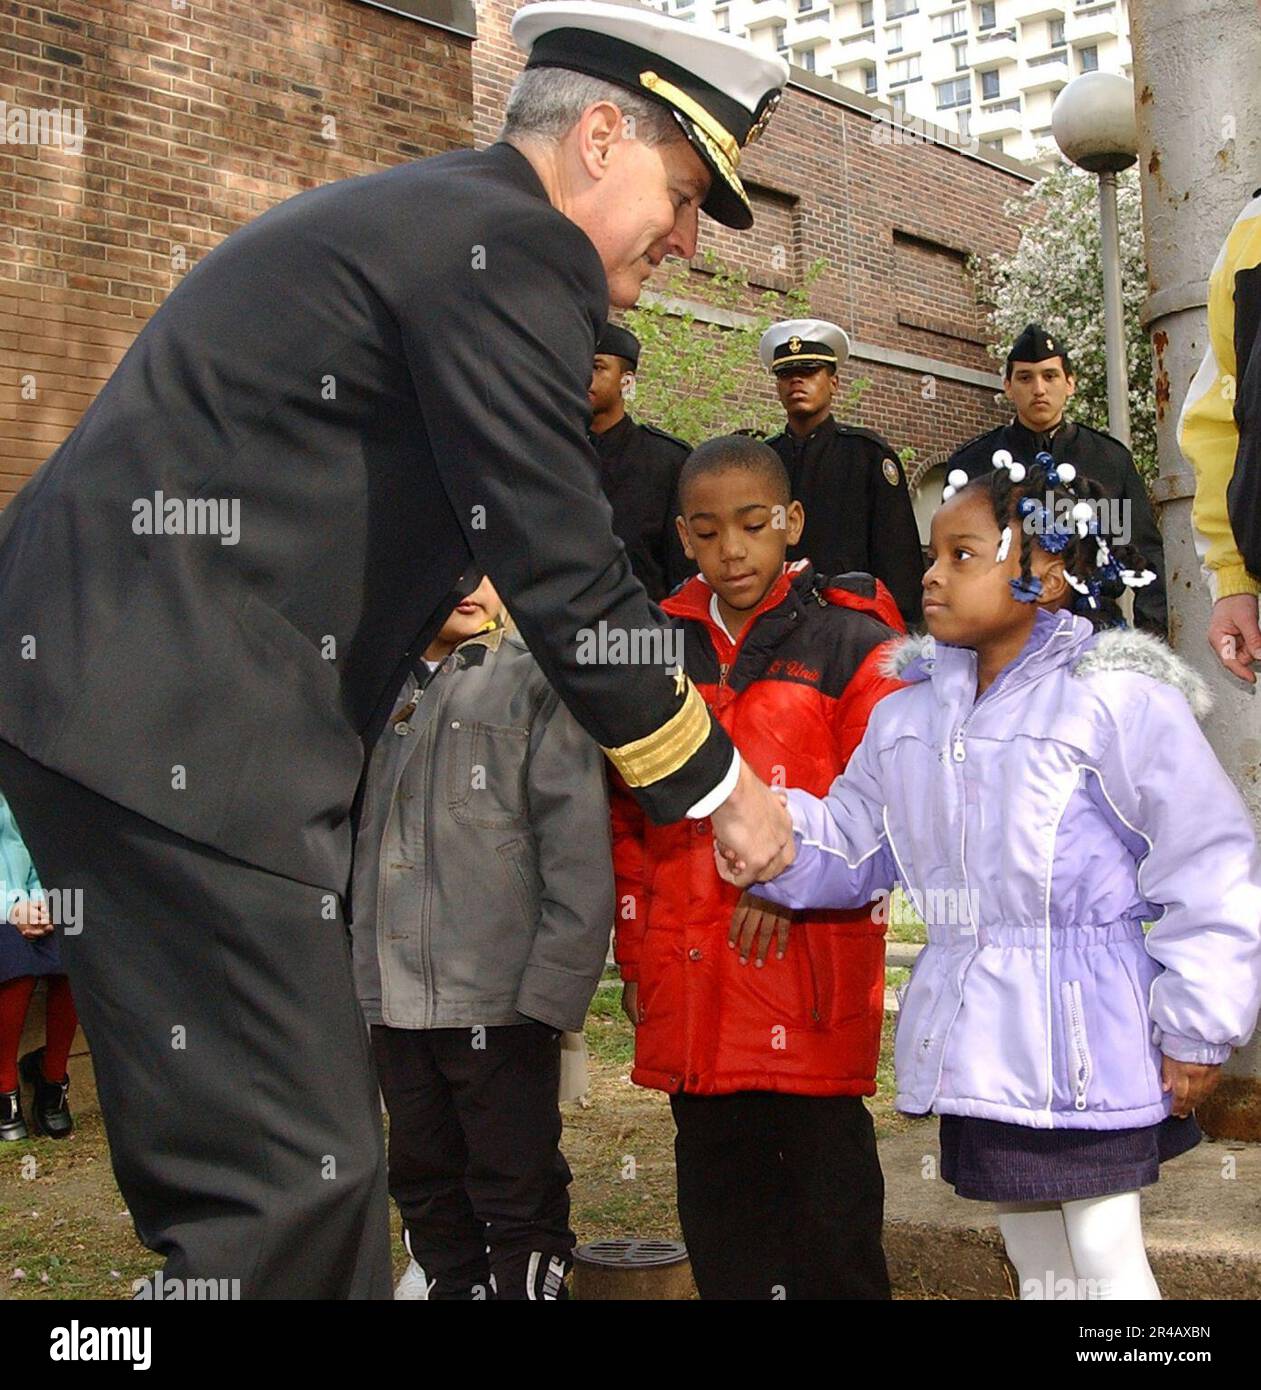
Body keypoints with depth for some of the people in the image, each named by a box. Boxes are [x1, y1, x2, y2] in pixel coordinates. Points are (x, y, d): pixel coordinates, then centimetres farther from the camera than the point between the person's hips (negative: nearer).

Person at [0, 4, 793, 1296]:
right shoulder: (512, 245, -10)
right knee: (292, 1179, -7)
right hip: (168, 716, -11)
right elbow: (566, 579, -13)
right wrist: (717, 786, -1)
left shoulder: (417, 214, 22)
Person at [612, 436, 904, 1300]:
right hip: (690, 989, 5)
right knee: (716, 1207, 13)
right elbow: (628, 819, 16)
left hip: (811, 970, -4)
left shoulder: (852, 645, -1)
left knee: (828, 1191, 2)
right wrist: (637, 951, 11)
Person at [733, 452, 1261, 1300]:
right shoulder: (907, 716, 8)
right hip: (976, 1039, 7)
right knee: (1039, 1269, 20)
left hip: (1085, 1039, -6)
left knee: (1106, 1261, 4)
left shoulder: (1119, 700, -14)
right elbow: (851, 848, 13)